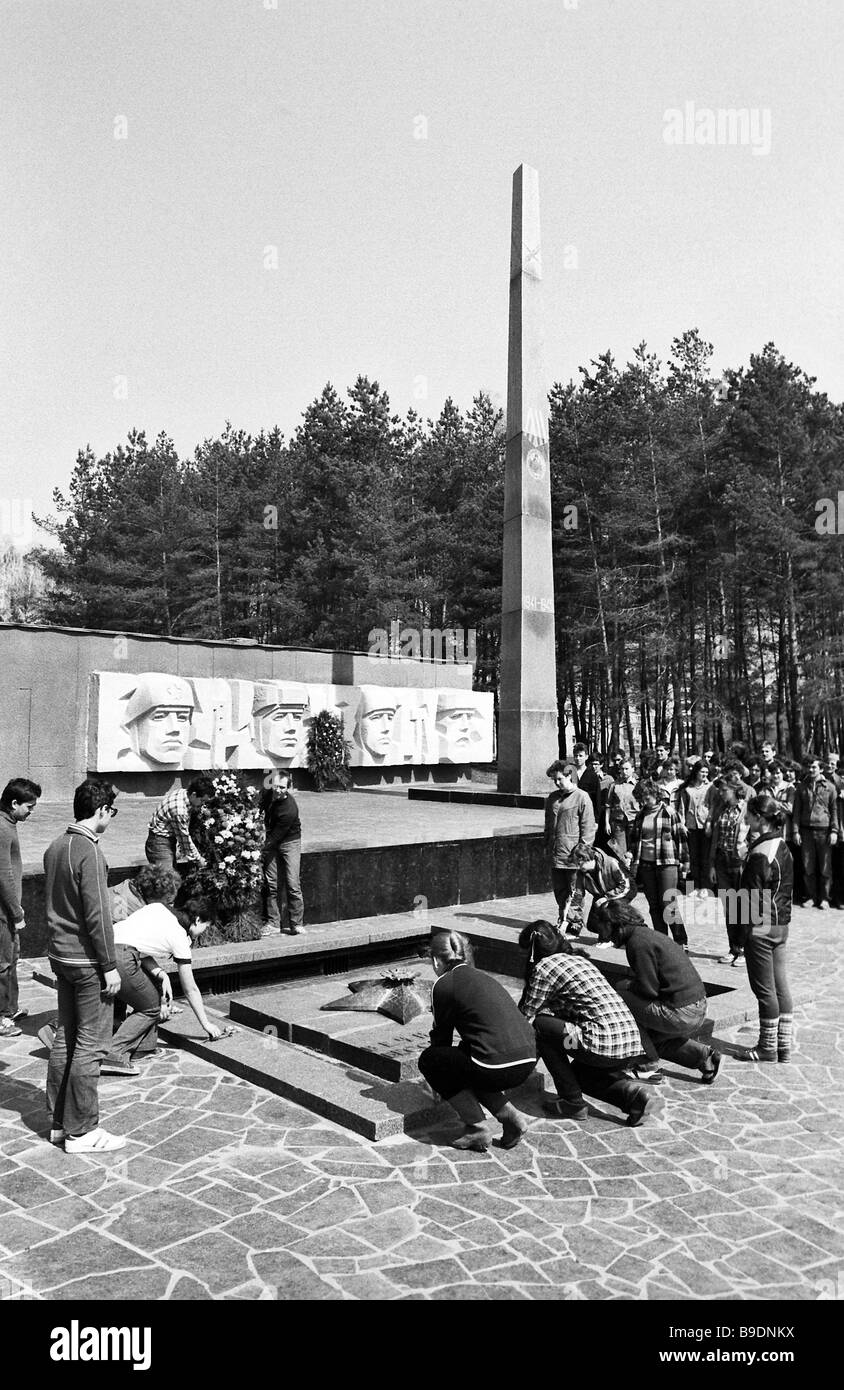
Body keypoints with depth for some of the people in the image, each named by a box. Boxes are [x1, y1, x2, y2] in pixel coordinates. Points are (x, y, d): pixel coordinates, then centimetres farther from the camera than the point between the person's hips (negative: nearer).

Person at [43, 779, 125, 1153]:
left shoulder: (54, 847, 8)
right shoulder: (89, 852, -20)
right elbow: (96, 915, -21)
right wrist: (110, 965, -15)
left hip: (60, 955, 9)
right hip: (87, 960, -9)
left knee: (65, 1038, 16)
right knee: (90, 1046, 0)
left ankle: (59, 1122, 26)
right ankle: (80, 1132, 8)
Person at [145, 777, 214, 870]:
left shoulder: (182, 792, -4)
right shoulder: (179, 811, -31)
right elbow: (185, 838, -19)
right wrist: (198, 859, -9)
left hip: (170, 841, 10)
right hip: (160, 844, -10)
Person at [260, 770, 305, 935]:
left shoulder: (290, 809, -30)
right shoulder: (268, 794, -10)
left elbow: (276, 836, -24)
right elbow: (260, 810, 15)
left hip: (289, 842, -6)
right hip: (272, 840, 6)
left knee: (292, 884, -8)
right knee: (270, 884, 3)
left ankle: (297, 924, 2)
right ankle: (273, 923, 11)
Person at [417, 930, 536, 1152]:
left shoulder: (443, 984, 1)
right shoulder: (483, 978, 22)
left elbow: (442, 1036, 11)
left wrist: (440, 1084, 32)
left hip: (497, 1069, -7)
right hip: (527, 1062, 8)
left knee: (429, 1060, 12)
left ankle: (476, 1127, 8)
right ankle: (509, 1116, 18)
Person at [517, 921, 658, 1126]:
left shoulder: (544, 966, -3)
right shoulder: (578, 958, 22)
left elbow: (526, 1016, 2)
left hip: (605, 1043, -9)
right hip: (632, 1042, 9)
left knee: (540, 1025, 3)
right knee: (579, 1073, 30)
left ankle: (572, 1102, 8)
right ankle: (630, 1094, 8)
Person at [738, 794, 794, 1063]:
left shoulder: (760, 854, -20)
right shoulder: (782, 847, 7)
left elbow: (753, 897, -19)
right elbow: (786, 889, 13)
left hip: (761, 927, -9)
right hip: (781, 925, 9)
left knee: (765, 989, 2)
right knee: (780, 986, 13)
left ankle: (768, 1049, 12)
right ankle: (784, 1047, 21)